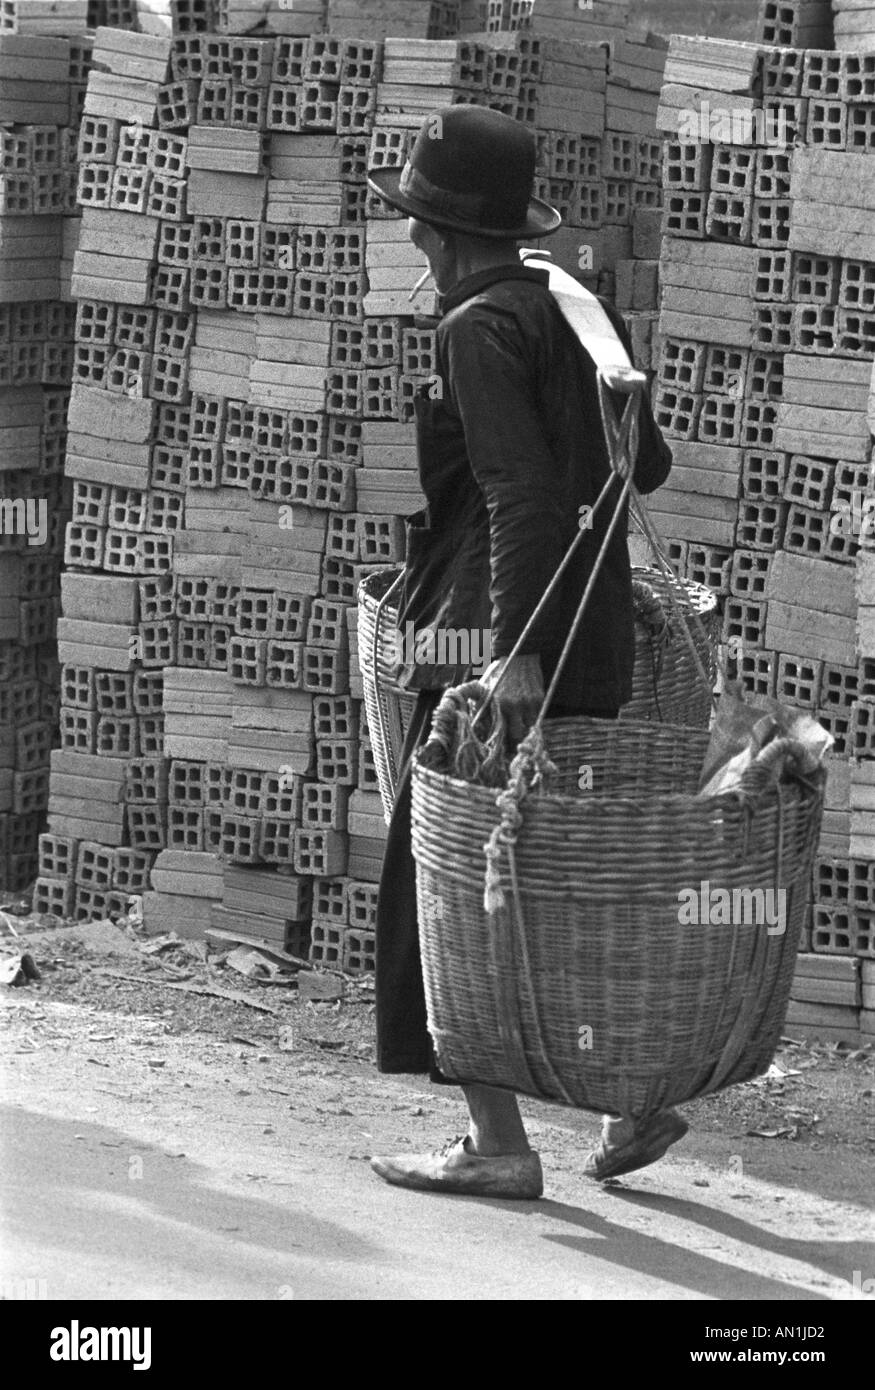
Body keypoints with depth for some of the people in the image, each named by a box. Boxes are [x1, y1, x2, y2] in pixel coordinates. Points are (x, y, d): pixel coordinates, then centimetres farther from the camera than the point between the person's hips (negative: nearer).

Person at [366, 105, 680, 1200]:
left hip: (489, 644, -8)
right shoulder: (582, 314, 13)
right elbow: (646, 464, 25)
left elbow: (521, 493, -21)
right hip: (594, 641, 8)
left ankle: (498, 1145, 0)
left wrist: (516, 645, -26)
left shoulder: (481, 328, -12)